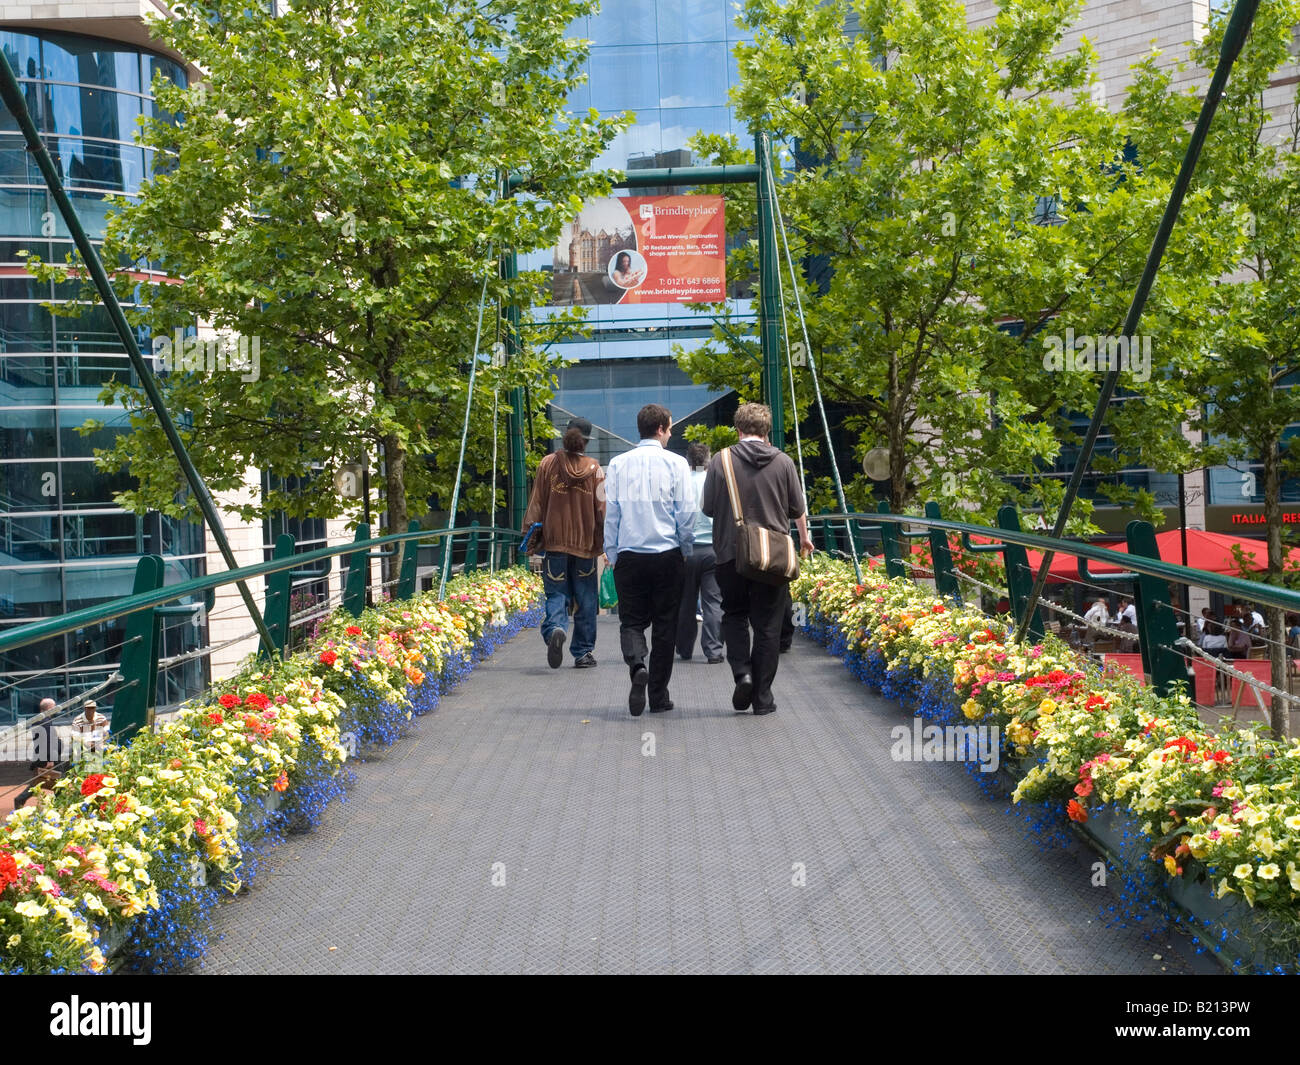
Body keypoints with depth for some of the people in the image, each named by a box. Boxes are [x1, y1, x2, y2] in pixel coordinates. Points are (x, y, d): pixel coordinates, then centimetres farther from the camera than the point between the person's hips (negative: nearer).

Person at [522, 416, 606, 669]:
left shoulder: (548, 463, 0)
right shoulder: (594, 468, -1)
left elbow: (536, 504, 1)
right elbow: (602, 508, -1)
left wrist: (531, 537, 7)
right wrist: (602, 542, 5)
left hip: (555, 543, 0)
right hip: (585, 544, 0)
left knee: (556, 594, 4)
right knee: (585, 600, 9)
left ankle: (555, 629, -26)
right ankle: (583, 653, 14)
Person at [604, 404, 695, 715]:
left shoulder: (618, 464, 2)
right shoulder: (676, 464, -5)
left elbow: (610, 512, 4)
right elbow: (687, 513, -5)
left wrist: (611, 554, 12)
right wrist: (685, 550, 9)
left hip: (628, 557, 1)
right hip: (667, 556, -1)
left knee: (632, 620, 10)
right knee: (664, 625, 8)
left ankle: (636, 664, -21)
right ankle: (659, 696, 13)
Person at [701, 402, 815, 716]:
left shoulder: (720, 461, -4)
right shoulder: (783, 462, -1)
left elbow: (707, 508, 1)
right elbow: (798, 509, 8)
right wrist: (804, 537, 28)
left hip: (731, 553, 0)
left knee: (734, 614, 18)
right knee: (768, 625, 7)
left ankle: (742, 672, -2)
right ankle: (762, 696, 8)